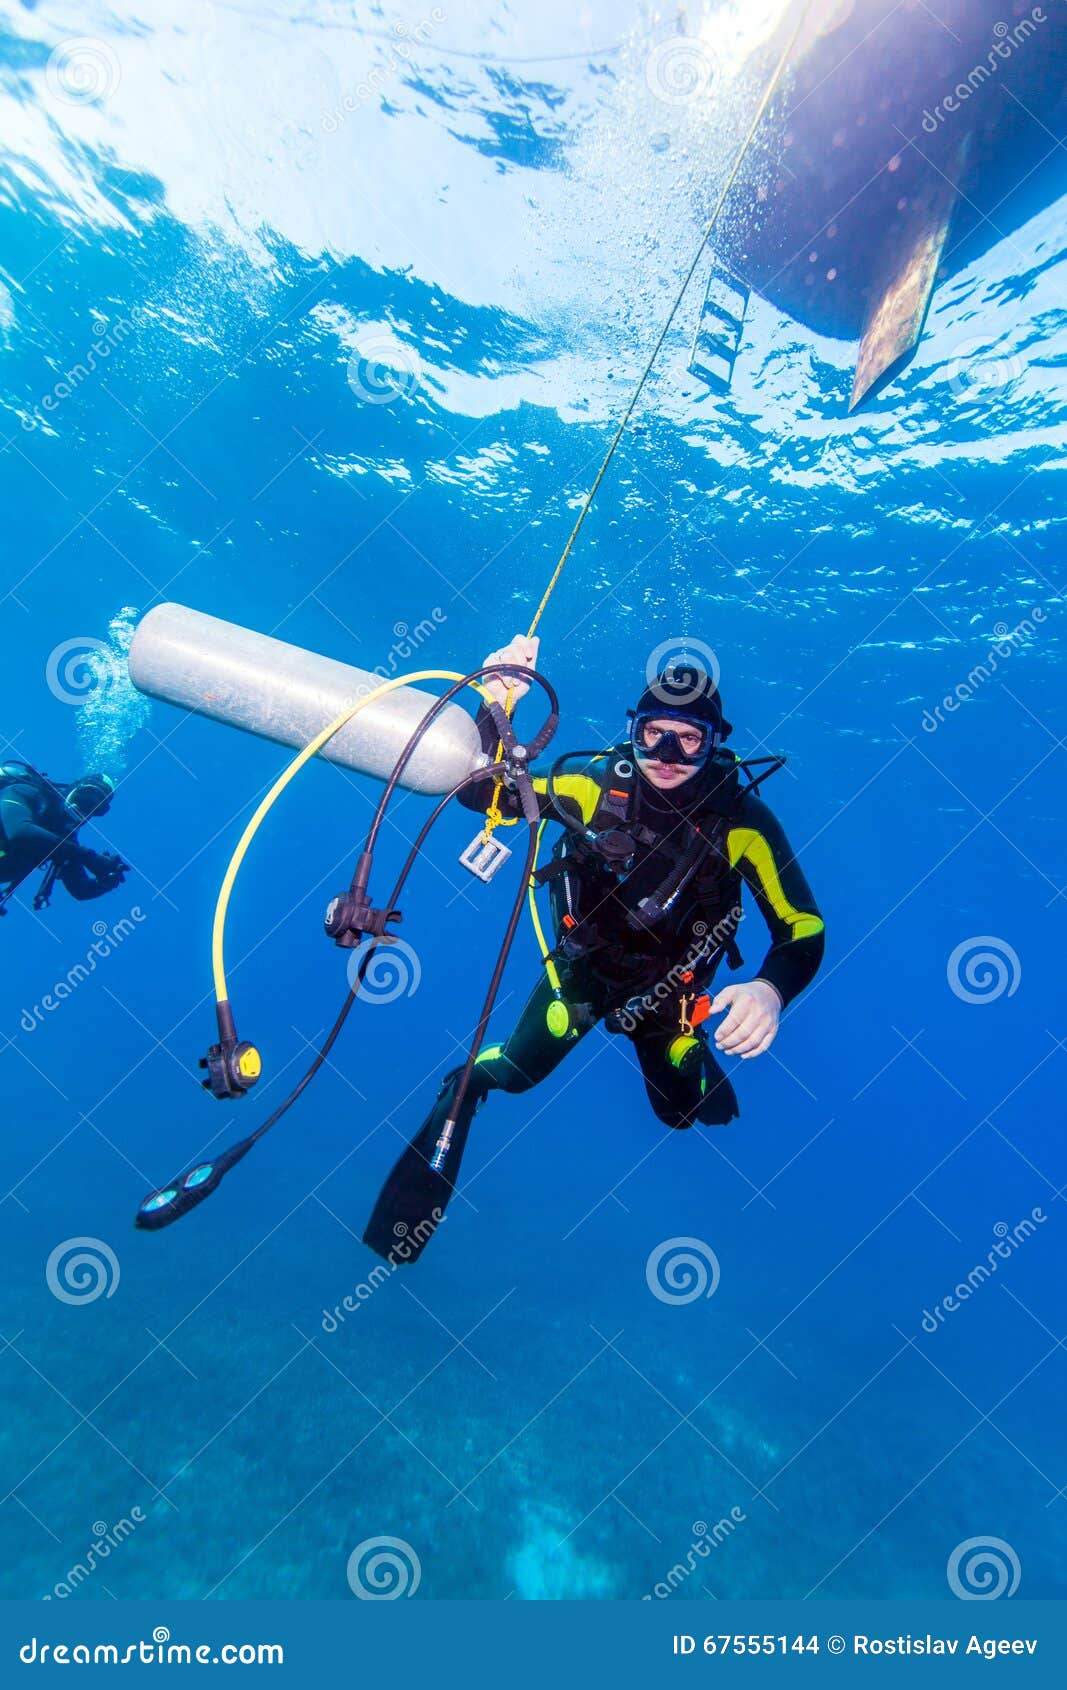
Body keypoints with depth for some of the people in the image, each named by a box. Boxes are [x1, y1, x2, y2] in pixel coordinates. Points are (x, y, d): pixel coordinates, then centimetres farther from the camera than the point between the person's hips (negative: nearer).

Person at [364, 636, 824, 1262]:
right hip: (582, 965, 0)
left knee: (685, 1112, 18)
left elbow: (804, 927, -26)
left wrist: (771, 988, -47)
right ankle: (463, 1090, 32)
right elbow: (481, 790, -19)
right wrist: (495, 707, -36)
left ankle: (693, 1050, 51)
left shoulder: (743, 818, -27)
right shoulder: (598, 784, -22)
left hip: (669, 986, 0)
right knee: (514, 1073, -2)